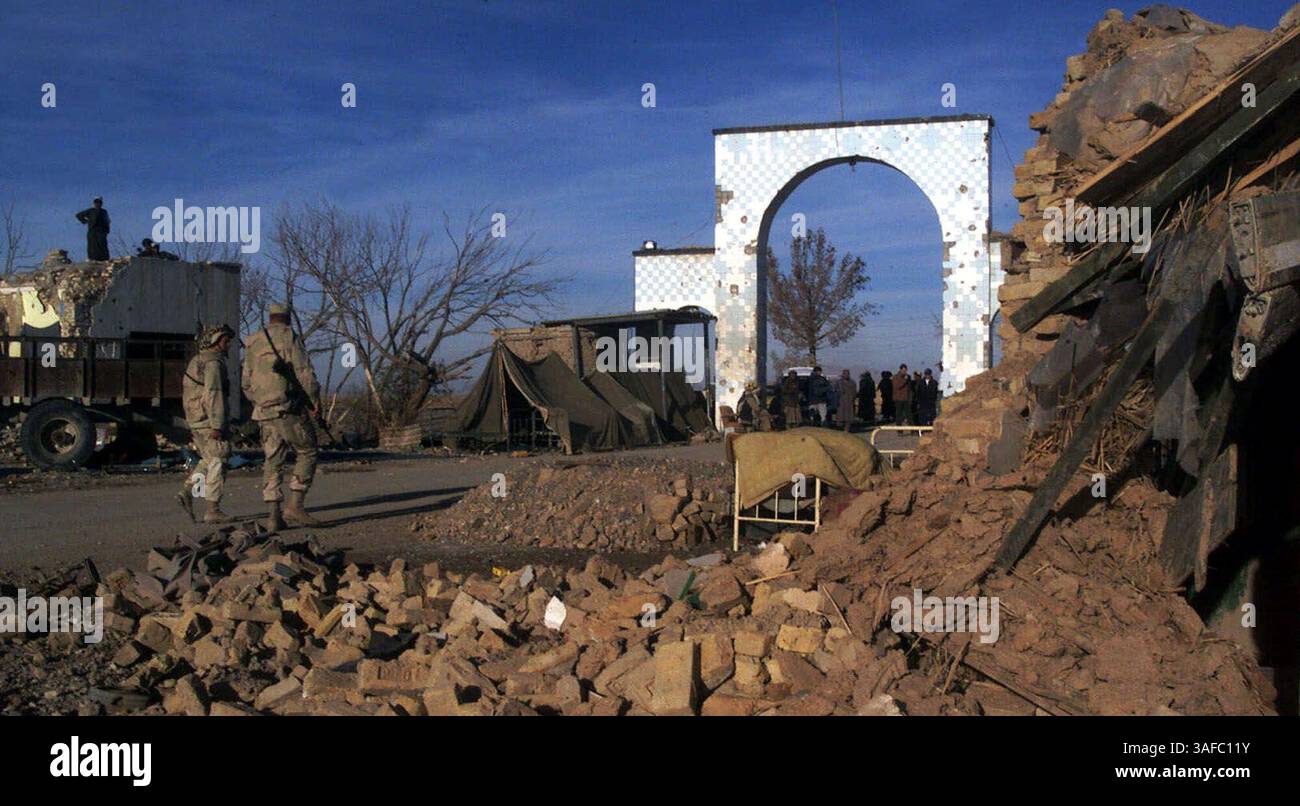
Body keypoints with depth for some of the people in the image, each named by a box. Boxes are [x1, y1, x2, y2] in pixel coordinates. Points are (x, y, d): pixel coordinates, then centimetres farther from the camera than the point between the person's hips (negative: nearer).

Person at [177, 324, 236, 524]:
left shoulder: (196, 362, 18)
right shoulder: (213, 363, -13)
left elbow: (190, 395, 22)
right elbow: (213, 394, -21)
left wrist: (191, 426, 25)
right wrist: (217, 426, -24)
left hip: (196, 421, 9)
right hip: (209, 422, -9)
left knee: (208, 460, 20)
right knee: (217, 463, -4)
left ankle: (186, 492, 9)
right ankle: (212, 510, -3)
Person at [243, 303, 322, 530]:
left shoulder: (253, 343, 16)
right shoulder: (289, 337, -2)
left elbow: (247, 383, 19)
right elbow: (304, 371, -12)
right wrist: (315, 400, -8)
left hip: (265, 411, 6)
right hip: (289, 407, -6)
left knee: (273, 461, 7)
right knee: (307, 453, 3)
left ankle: (274, 515, 1)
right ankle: (294, 506, -7)